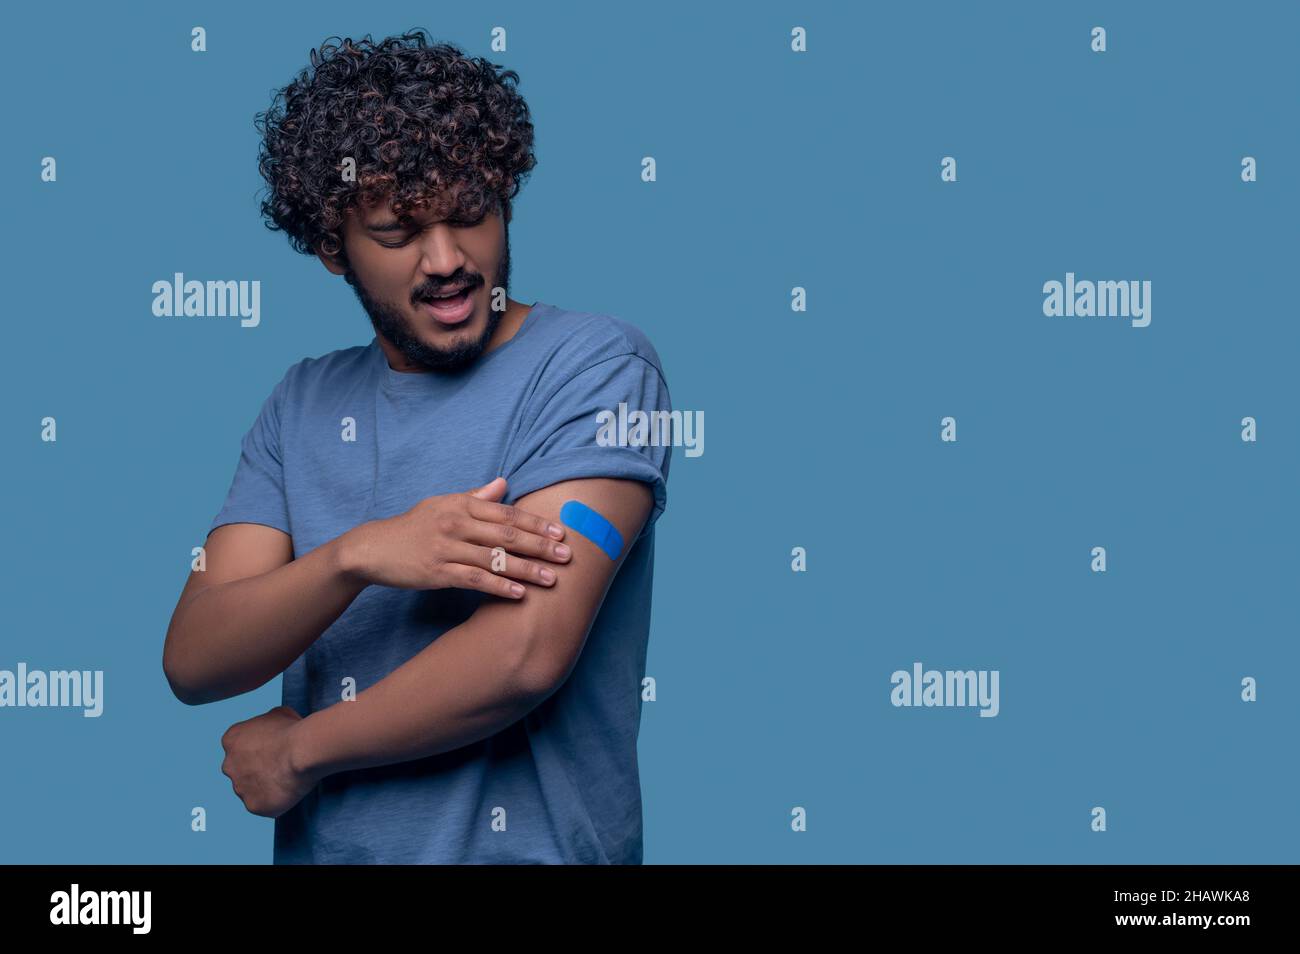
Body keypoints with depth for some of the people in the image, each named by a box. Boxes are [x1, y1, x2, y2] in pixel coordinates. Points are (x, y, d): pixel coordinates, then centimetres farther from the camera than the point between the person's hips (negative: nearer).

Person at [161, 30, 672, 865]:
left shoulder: (594, 364, -12)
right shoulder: (303, 405, 4)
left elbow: (526, 654, -23)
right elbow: (192, 660, -4)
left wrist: (299, 750, -9)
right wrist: (358, 556, -22)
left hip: (527, 844, -4)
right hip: (317, 844, 5)